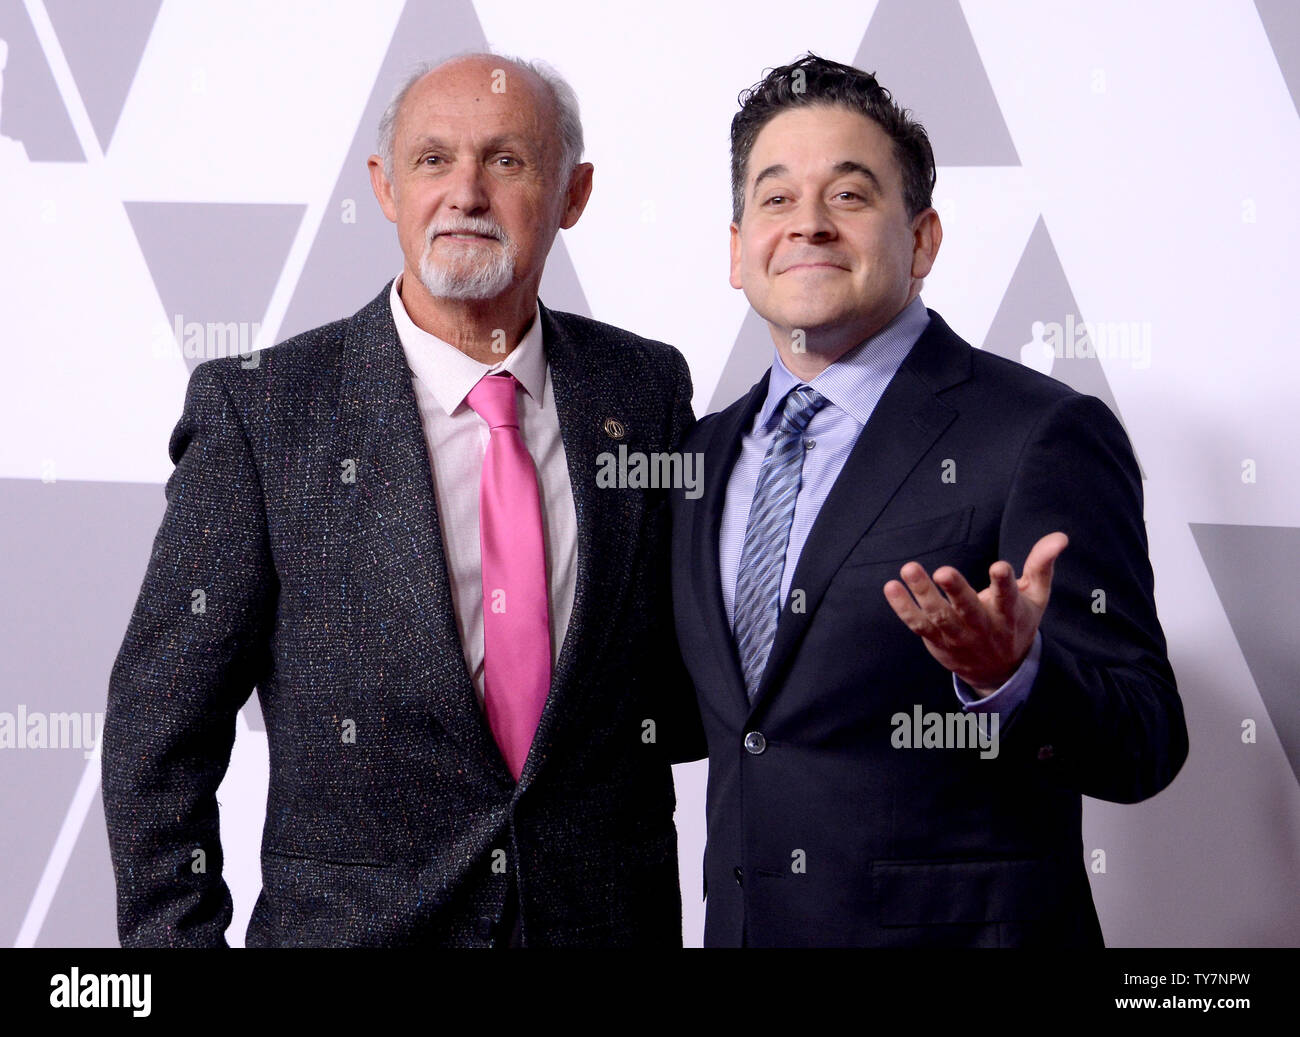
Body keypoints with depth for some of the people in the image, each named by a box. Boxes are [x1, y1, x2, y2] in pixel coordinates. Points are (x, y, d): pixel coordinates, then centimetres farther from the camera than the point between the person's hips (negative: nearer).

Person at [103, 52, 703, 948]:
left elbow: (686, 707, 8)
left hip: (614, 918, 3)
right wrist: (178, 936, -10)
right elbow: (161, 724, -7)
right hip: (351, 922, -2)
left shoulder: (648, 390, 1)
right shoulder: (259, 407, -8)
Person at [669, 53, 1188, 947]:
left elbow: (1145, 748, -17)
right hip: (739, 922, 6)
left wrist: (1012, 676, -34)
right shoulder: (708, 454, 7)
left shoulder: (1047, 436, -12)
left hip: (962, 926, -5)